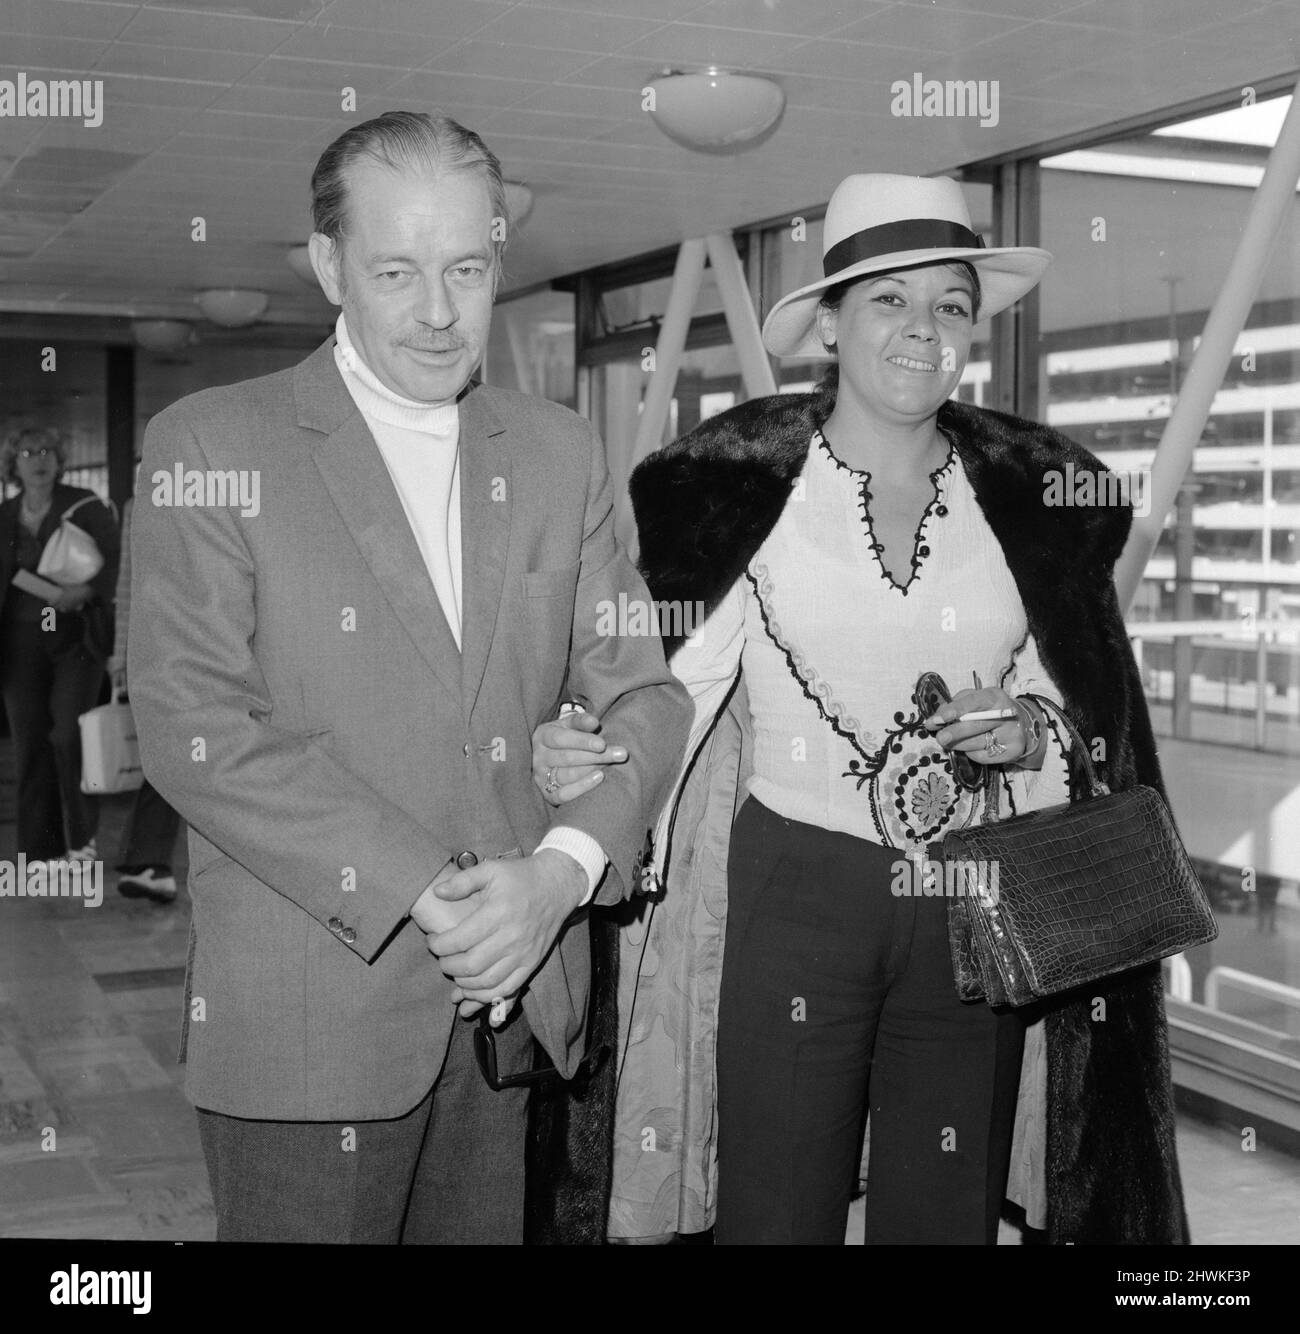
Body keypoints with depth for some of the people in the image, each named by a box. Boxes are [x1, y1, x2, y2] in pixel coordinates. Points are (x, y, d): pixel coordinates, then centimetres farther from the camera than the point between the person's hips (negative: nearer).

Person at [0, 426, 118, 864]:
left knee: (70, 733, -15)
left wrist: (83, 592, -26)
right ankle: (42, 851, 8)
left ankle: (81, 835, 4)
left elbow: (117, 562, -8)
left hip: (76, 635, -3)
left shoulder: (86, 506, -1)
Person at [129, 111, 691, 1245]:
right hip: (305, 1018, -4)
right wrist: (422, 892, -18)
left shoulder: (560, 452, 9)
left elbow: (642, 692, 6)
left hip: (511, 999, 4)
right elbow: (194, 728, -12)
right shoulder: (210, 448, -4)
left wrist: (563, 870, -12)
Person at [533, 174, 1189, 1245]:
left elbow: (1099, 721, 14)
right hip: (793, 896, -2)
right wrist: (589, 748, -19)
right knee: (777, 1211, 4)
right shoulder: (743, 476, -2)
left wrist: (1032, 734, -6)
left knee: (947, 1216, 12)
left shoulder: (1031, 494, 6)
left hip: (977, 908, 3)